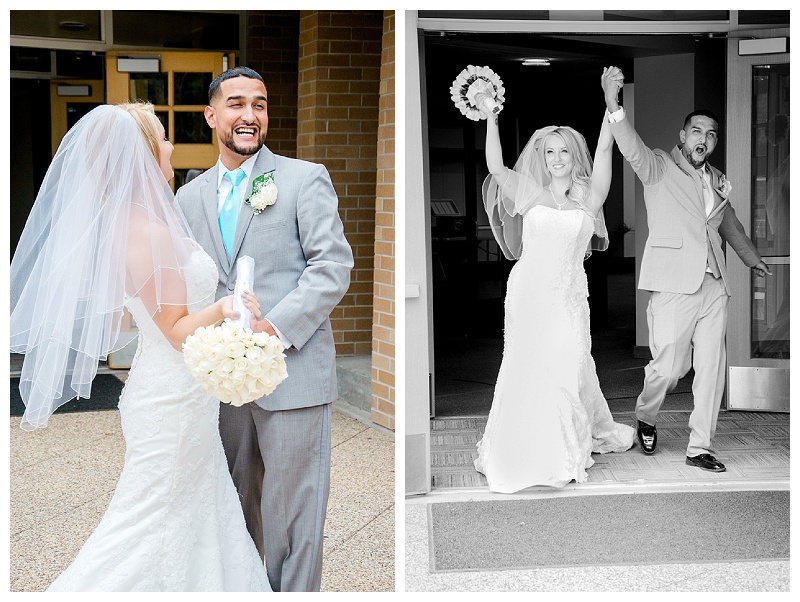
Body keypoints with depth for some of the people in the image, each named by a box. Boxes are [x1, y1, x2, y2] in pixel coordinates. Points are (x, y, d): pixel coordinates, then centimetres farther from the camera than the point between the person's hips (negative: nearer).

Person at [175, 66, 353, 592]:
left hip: (292, 375, -5)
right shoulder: (191, 196, 14)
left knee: (292, 510, 1)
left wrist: (274, 328, -19)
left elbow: (333, 267, -9)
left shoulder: (305, 179, -1)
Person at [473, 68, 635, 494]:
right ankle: (518, 453, 15)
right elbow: (495, 165, -1)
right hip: (528, 290, 0)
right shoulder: (529, 194, 7)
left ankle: (566, 454, 19)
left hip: (569, 294, 0)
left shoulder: (589, 196, 5)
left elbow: (604, 150, -4)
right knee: (524, 370, 5)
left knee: (565, 369, 2)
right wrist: (490, 118, -5)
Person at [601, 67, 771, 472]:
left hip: (713, 286, 6)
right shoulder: (659, 167, -1)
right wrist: (612, 104, -39)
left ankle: (699, 447, 15)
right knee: (669, 366, -5)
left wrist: (752, 259, 44)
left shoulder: (717, 180, 17)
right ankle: (645, 417, 25)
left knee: (711, 368, 5)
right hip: (674, 284, -6)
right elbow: (633, 150, -22)